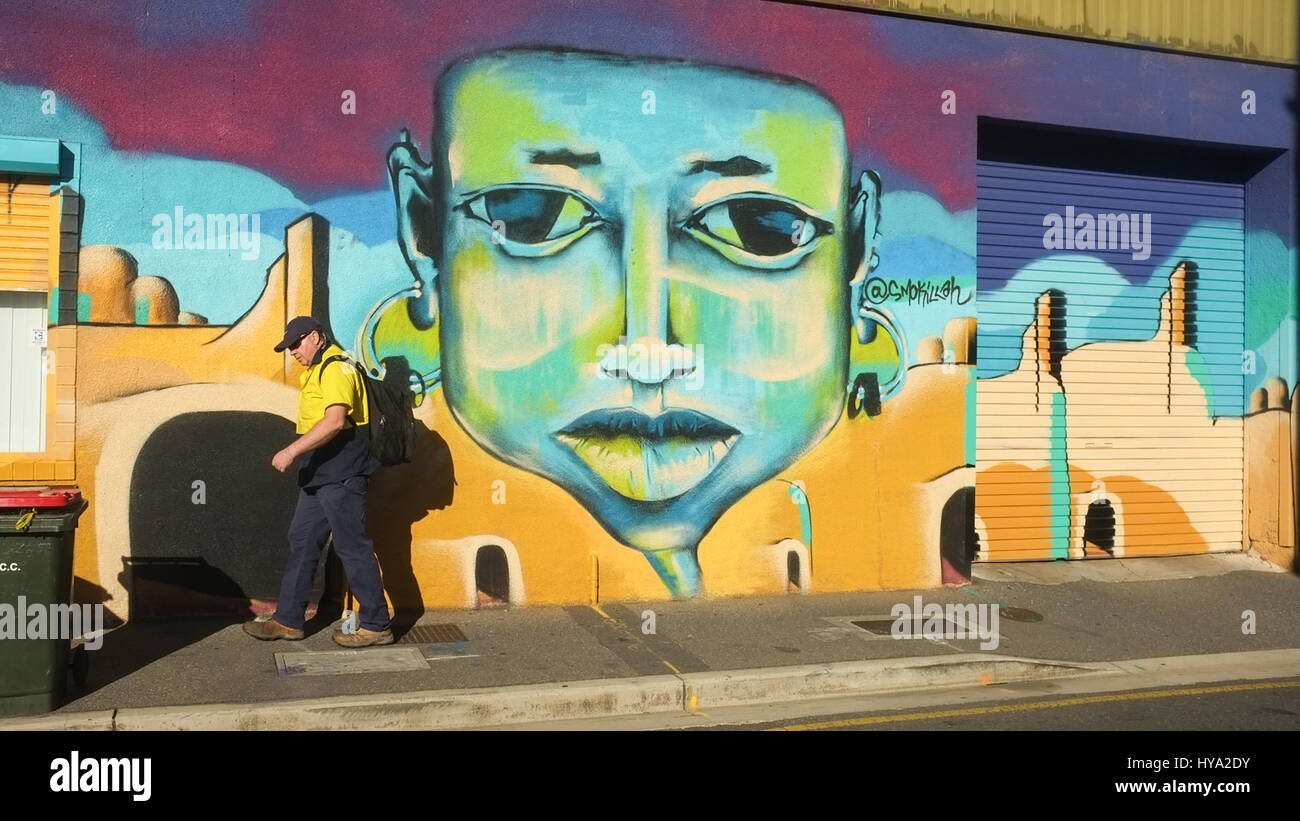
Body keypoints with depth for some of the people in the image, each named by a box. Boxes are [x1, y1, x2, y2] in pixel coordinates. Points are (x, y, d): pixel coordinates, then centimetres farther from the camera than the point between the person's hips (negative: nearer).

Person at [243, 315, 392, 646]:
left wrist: (293, 450, -28)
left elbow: (335, 421, -26)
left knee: (353, 547, -5)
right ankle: (288, 620, 21)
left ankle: (376, 625, 3)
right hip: (320, 475, 11)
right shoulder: (317, 371, 20)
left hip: (341, 476, -11)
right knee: (301, 541, 13)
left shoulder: (336, 368, -13)